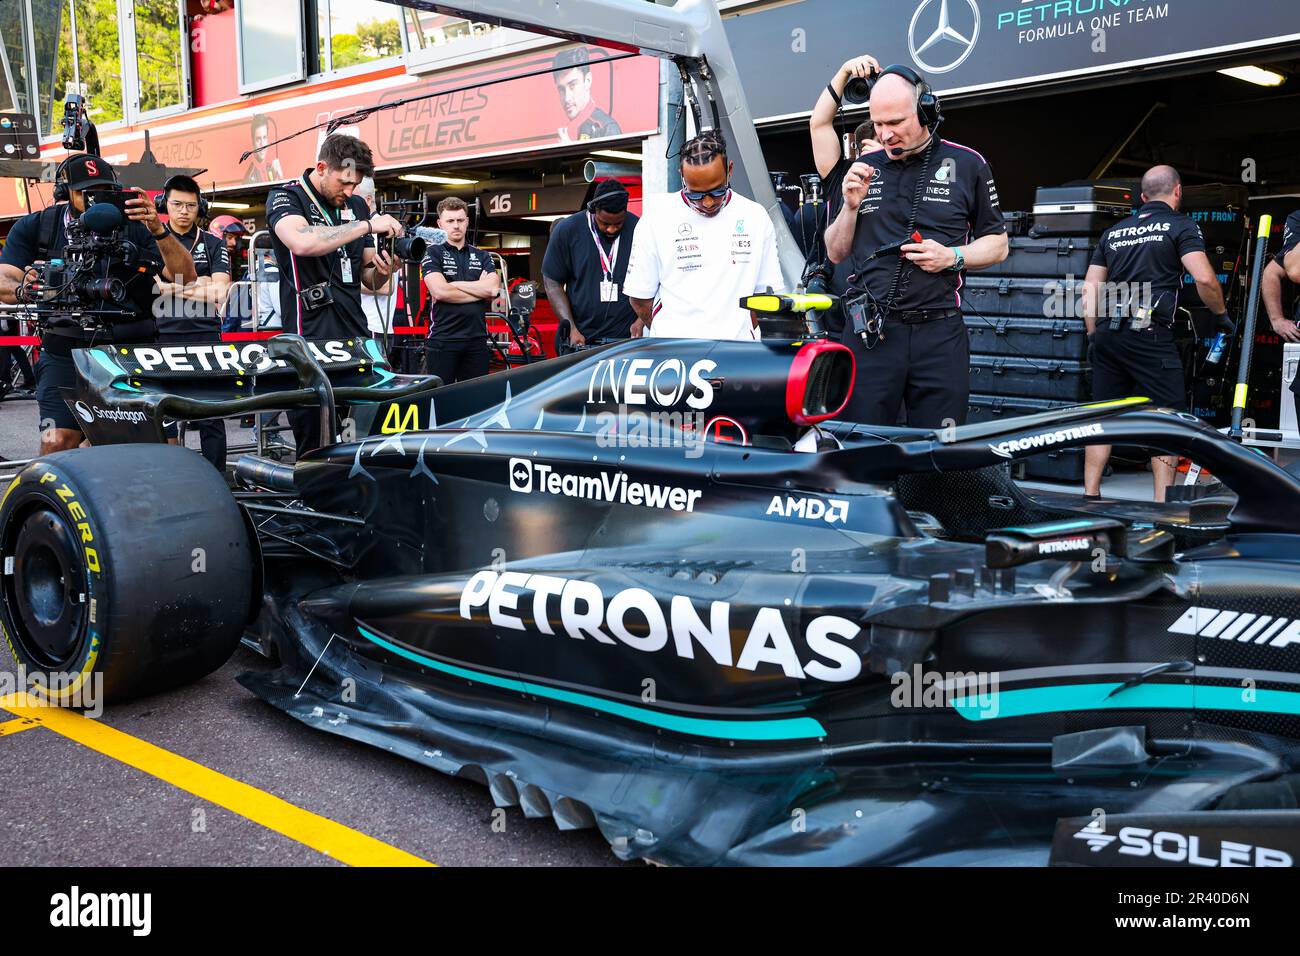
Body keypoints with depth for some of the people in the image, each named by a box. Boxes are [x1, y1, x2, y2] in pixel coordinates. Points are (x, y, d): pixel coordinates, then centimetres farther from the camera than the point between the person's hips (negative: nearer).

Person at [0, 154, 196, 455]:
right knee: (57, 444, -13)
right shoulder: (34, 227, 7)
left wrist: (159, 230, -22)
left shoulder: (134, 227, 2)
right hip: (66, 357, 1)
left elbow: (186, 276, -7)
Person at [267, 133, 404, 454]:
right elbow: (302, 242, -24)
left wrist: (382, 270, -4)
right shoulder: (284, 197, -1)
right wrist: (368, 226, -20)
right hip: (311, 338, -5)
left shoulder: (357, 206, 16)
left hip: (356, 335, 5)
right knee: (314, 448, -3)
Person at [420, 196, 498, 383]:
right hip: (442, 340, -3)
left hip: (477, 340, 4)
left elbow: (493, 289, -4)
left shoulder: (482, 257, 14)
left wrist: (453, 285, -7)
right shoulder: (433, 253, 3)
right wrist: (480, 290, -6)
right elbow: (439, 291, -14)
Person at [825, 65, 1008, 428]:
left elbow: (998, 245, 11)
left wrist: (953, 256, -8)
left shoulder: (967, 164, 5)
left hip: (939, 334, -1)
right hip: (868, 333, 1)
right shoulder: (863, 167, 11)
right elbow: (836, 253, 15)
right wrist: (851, 206, -3)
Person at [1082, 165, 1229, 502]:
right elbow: (1204, 278, -9)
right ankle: (1162, 506, -3)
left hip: (1107, 335, 6)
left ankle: (1090, 497, 11)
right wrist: (1221, 314, 7)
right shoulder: (1180, 225, 3)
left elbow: (1089, 289, 16)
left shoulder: (1113, 232, 19)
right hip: (1151, 335, -5)